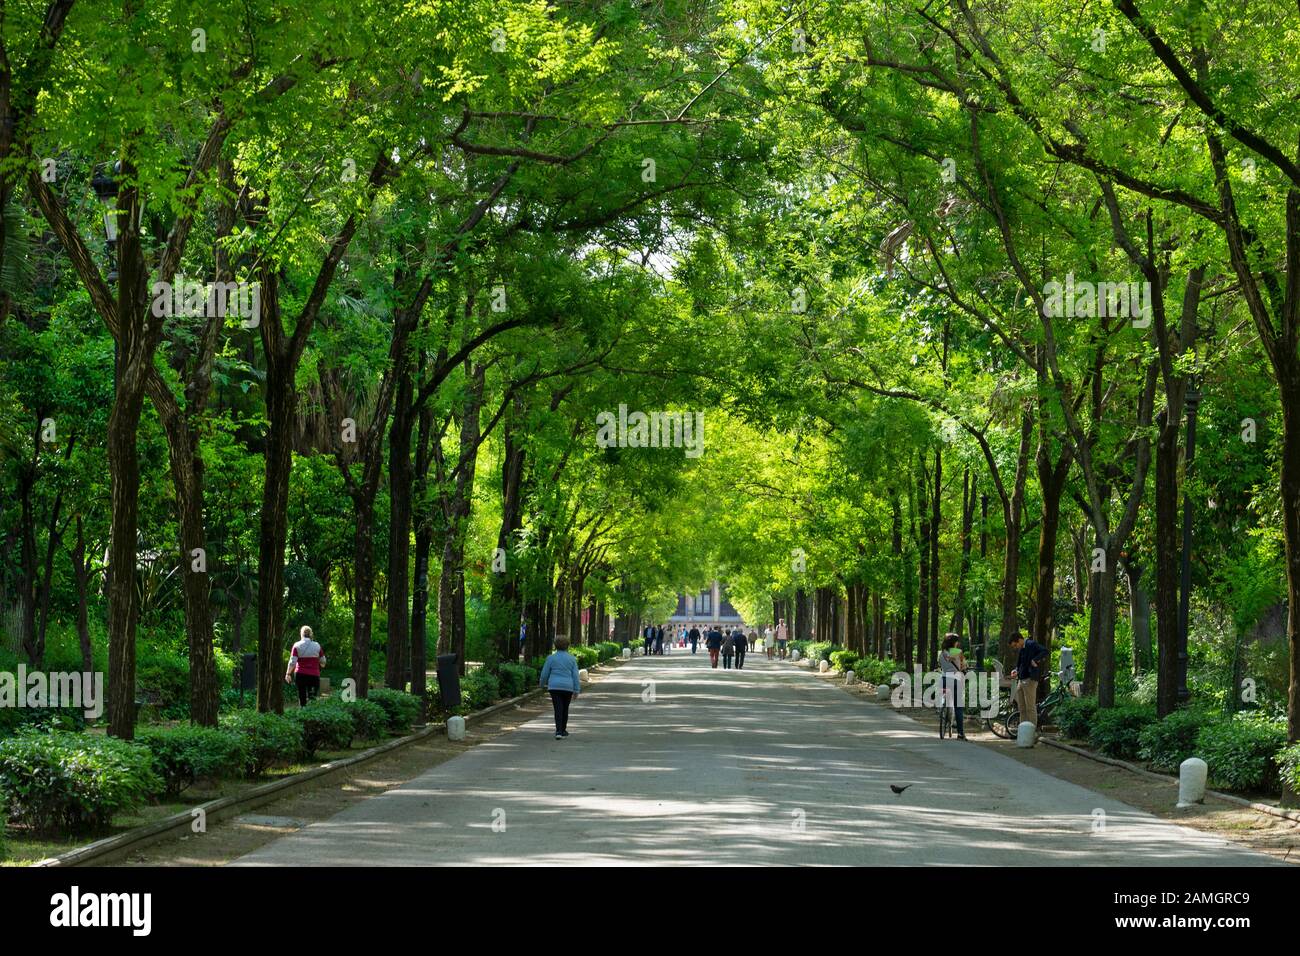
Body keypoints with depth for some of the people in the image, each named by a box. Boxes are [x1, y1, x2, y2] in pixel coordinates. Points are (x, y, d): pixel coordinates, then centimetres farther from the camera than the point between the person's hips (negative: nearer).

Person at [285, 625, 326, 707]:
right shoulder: (317, 646, 2)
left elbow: (292, 661, -9)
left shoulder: (297, 646, -3)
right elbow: (323, 662, 7)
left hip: (300, 674, 0)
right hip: (314, 675, 0)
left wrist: (288, 673, 1)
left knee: (302, 697, 8)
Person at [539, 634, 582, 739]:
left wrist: (542, 683, 23)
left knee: (558, 709, -4)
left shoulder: (551, 658, -3)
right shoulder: (572, 659, 1)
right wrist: (577, 690, 3)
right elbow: (576, 675, -1)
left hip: (554, 687, -1)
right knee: (565, 709, 18)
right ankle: (563, 730, 30)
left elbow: (545, 674, 4)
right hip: (568, 687, 2)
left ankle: (559, 731, -19)